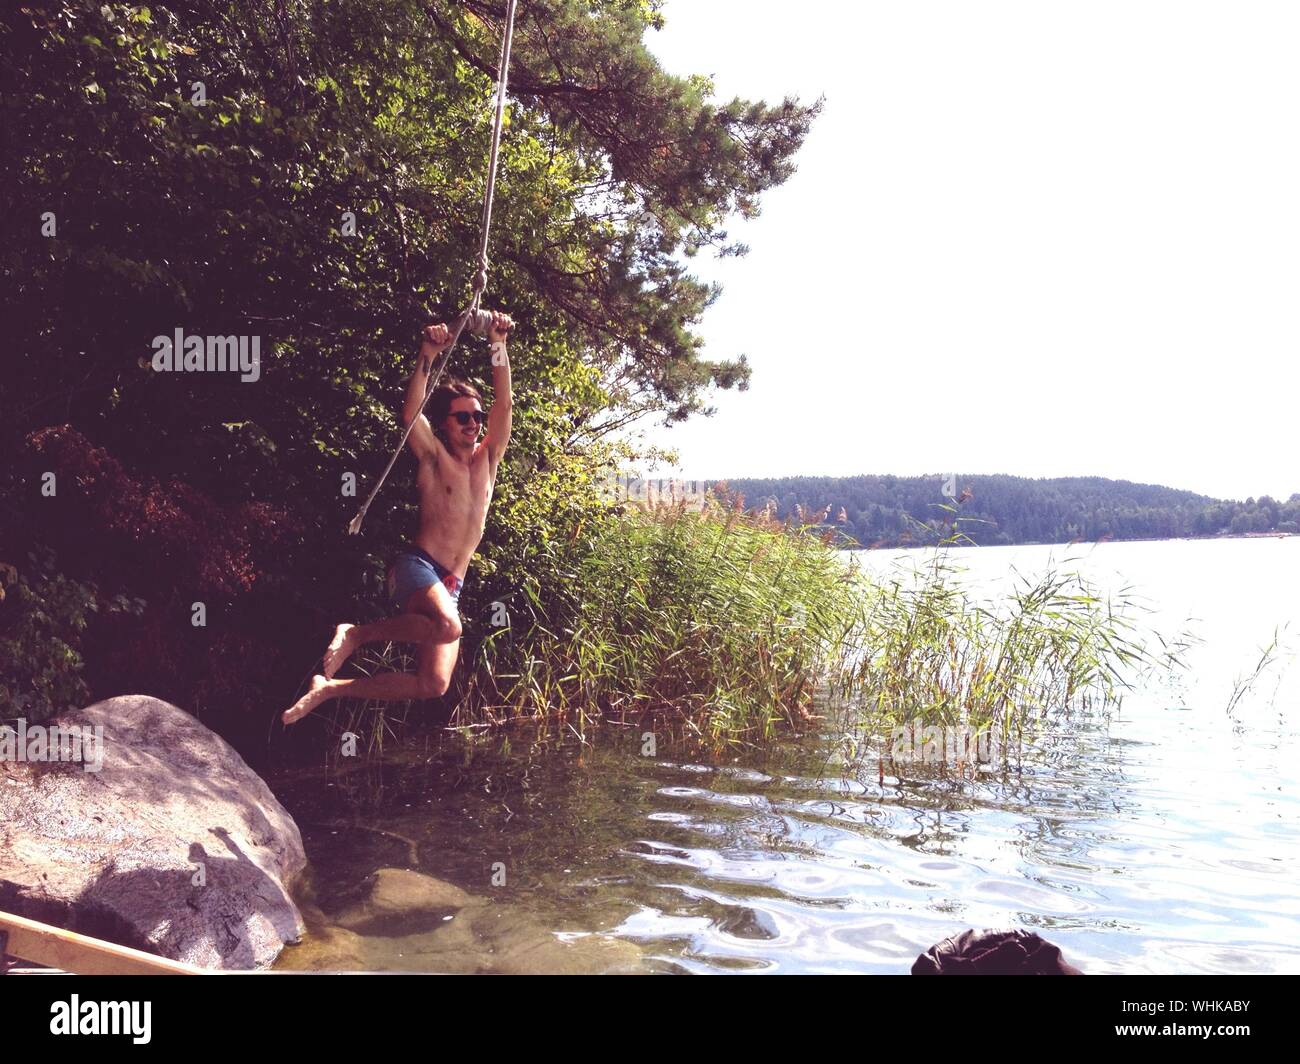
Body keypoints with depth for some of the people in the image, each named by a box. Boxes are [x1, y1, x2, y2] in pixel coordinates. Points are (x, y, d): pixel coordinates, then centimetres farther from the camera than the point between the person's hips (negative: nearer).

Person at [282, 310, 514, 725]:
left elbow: (504, 403, 3)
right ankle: (355, 634, -14)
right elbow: (410, 415, -17)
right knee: (448, 626, -38)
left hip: (450, 588, 6)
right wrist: (428, 355, -25)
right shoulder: (434, 458, 3)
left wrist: (498, 346, -7)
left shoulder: (487, 459, 15)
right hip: (416, 568, -6)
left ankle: (330, 688, 8)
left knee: (434, 684, -6)